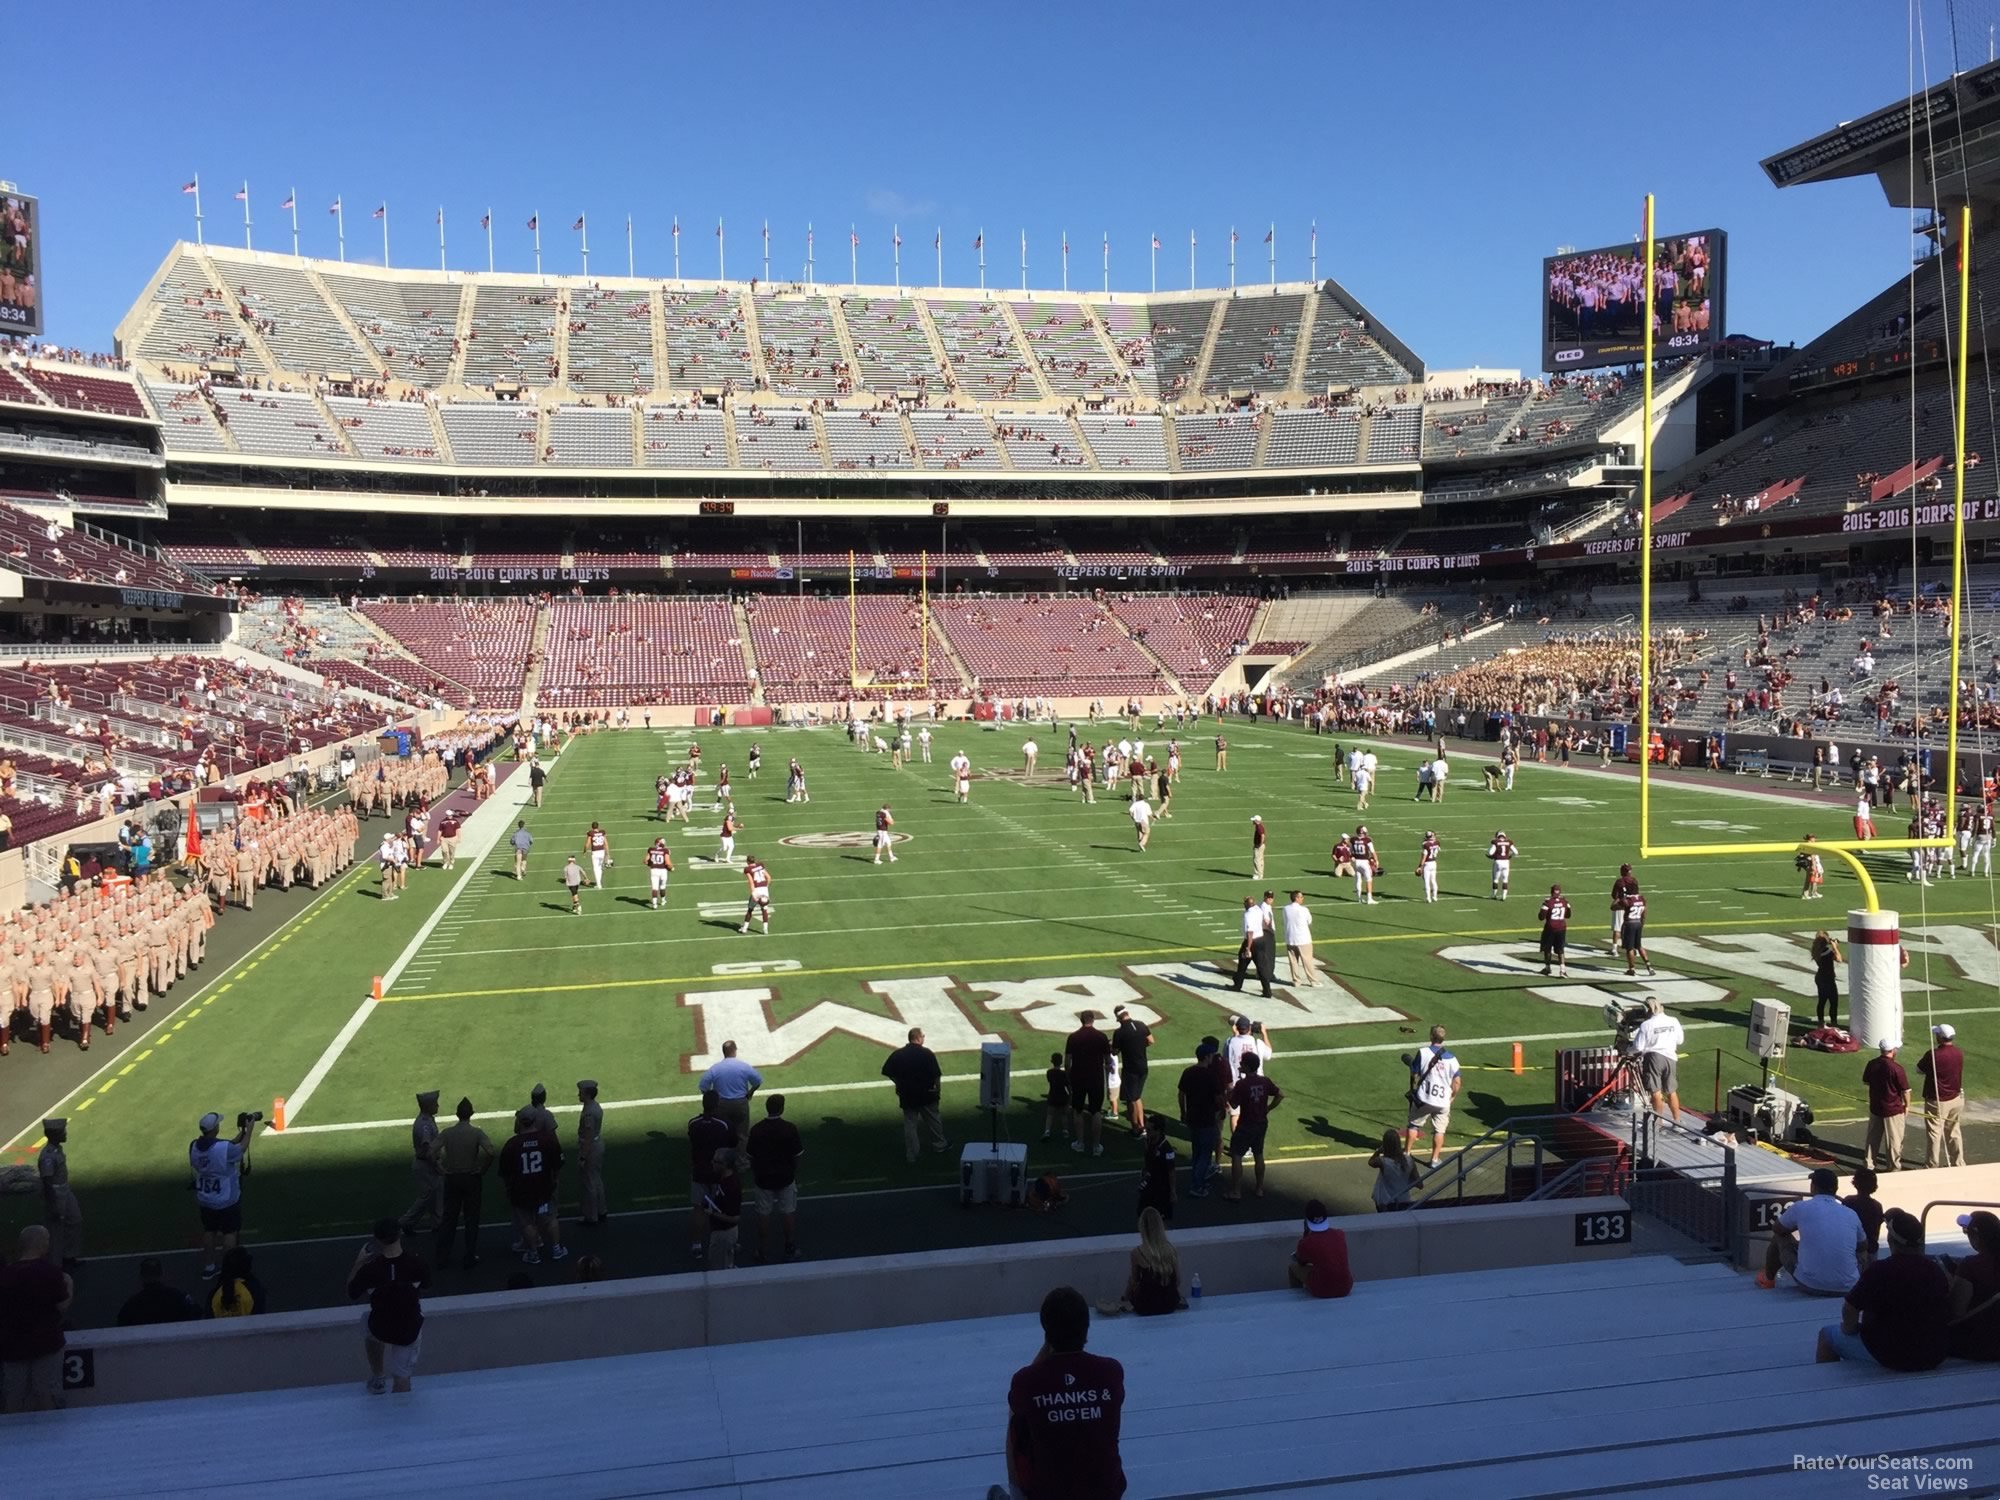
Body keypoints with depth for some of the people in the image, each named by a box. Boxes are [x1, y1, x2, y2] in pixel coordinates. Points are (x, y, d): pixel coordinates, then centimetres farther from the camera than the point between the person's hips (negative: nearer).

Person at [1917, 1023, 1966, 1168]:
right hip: (1956, 1099, 6)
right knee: (1954, 1133, 19)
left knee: (1934, 1134, 3)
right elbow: (1958, 1073, 11)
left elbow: (1919, 1069, -9)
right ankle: (1958, 1163, 28)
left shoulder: (1933, 1055, -23)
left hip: (1937, 1101, -6)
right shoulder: (1959, 1054, -4)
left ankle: (1931, 1166, 9)